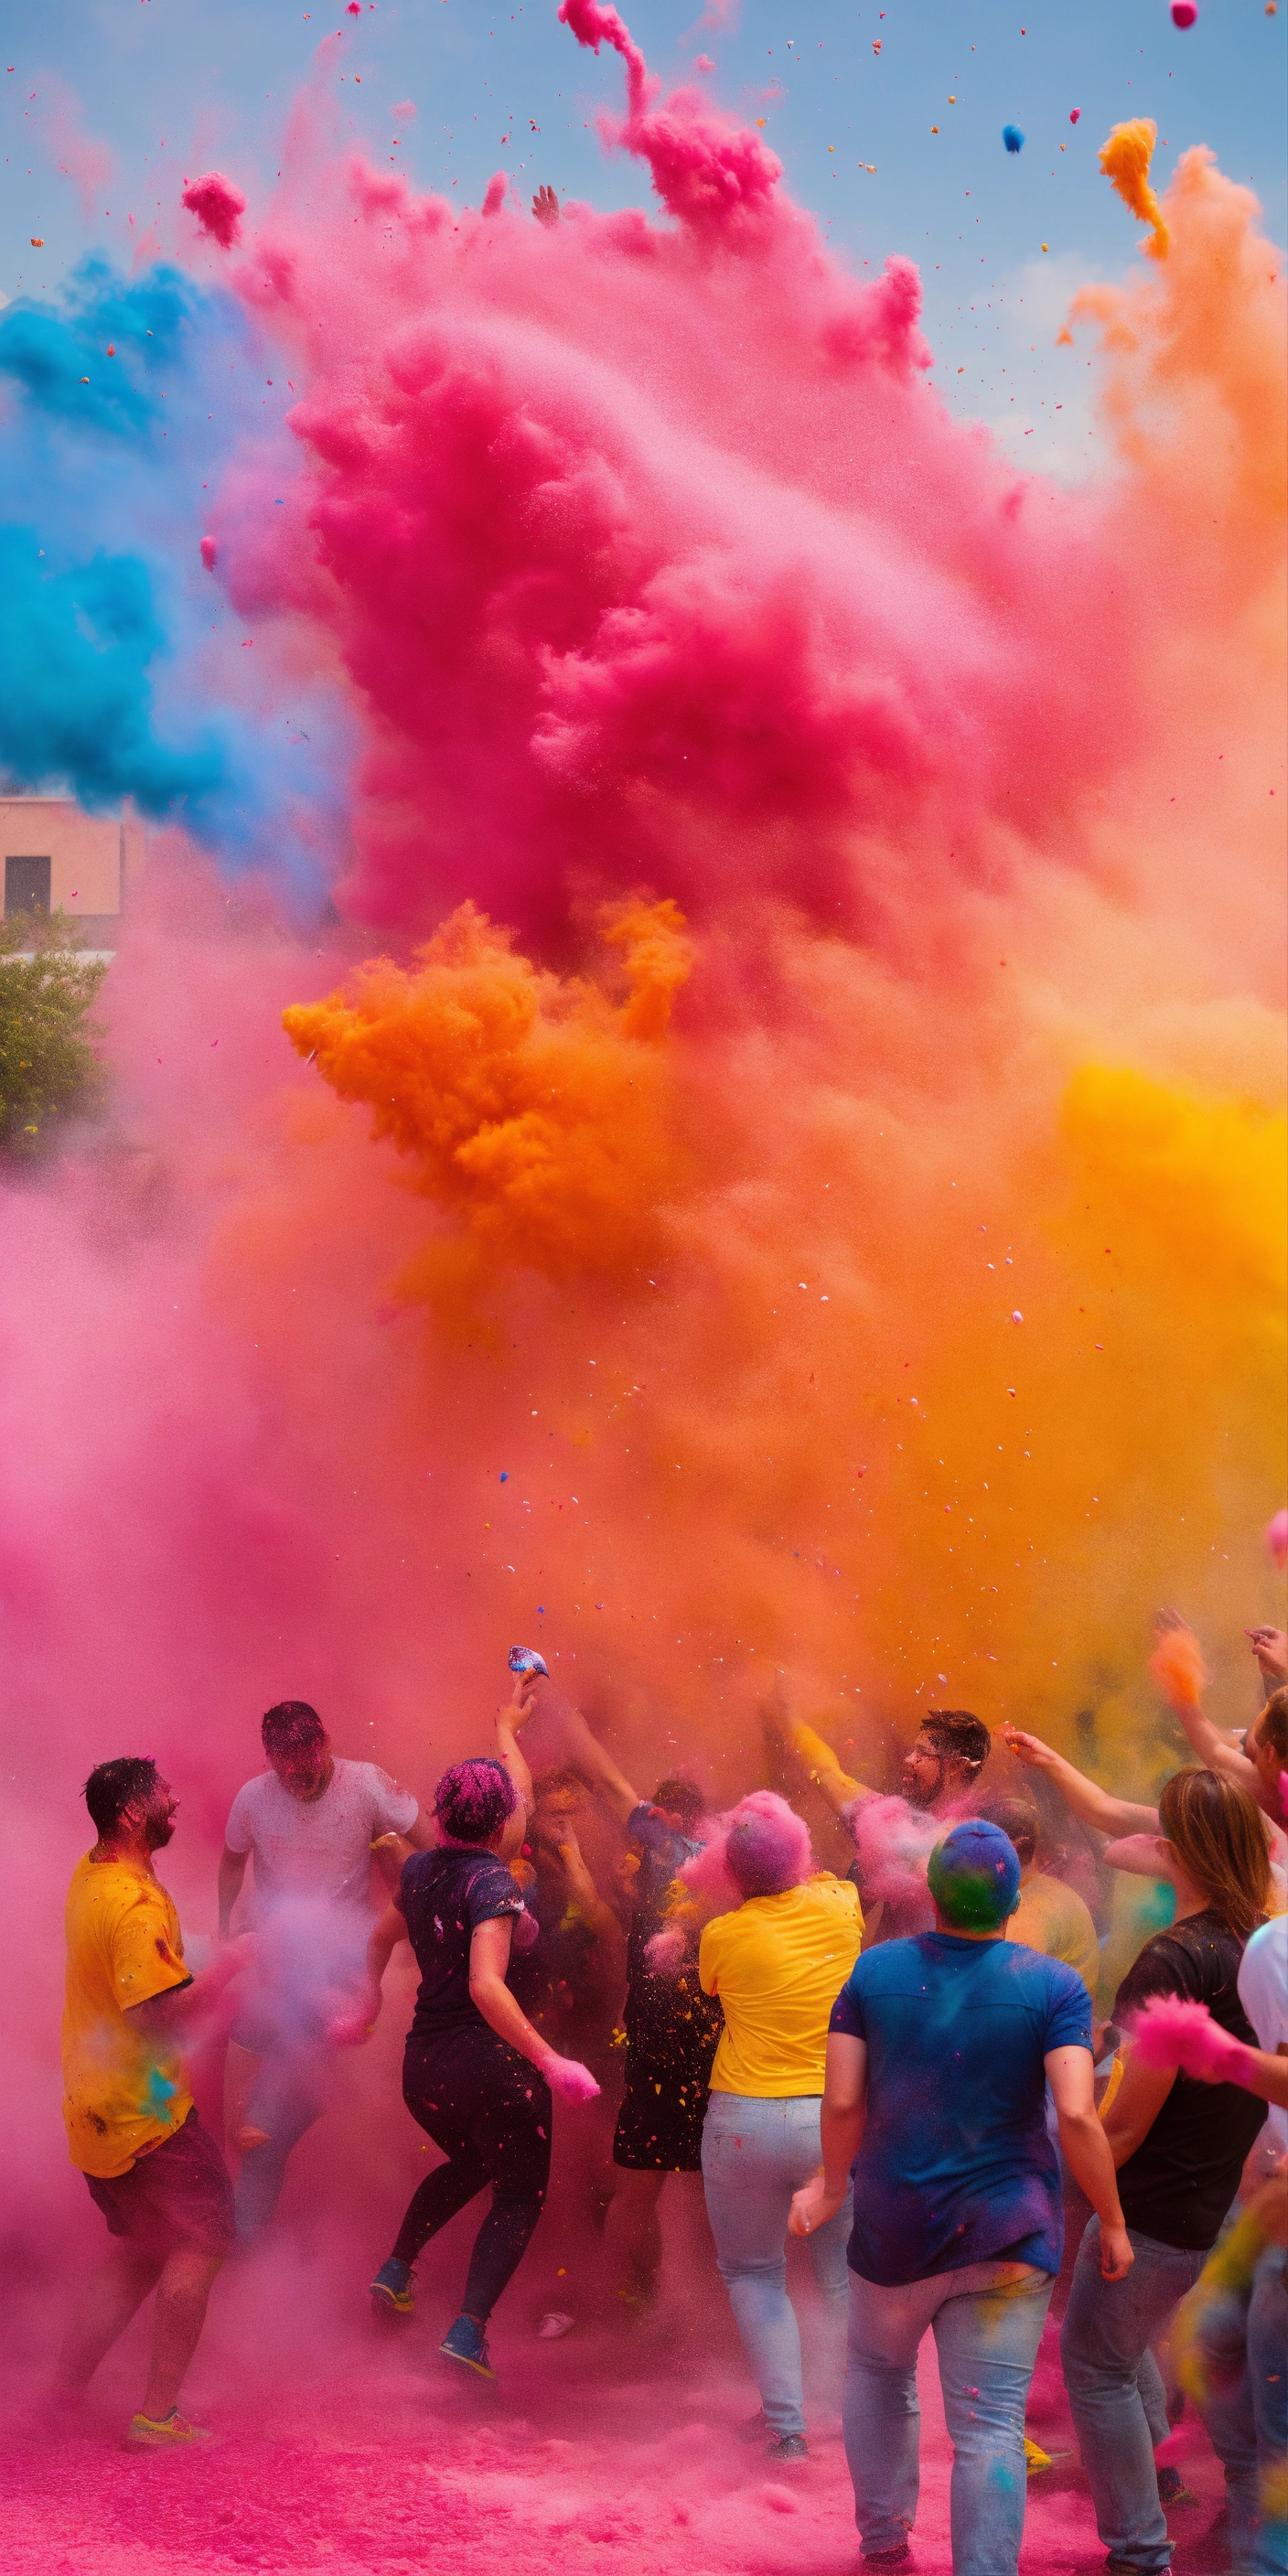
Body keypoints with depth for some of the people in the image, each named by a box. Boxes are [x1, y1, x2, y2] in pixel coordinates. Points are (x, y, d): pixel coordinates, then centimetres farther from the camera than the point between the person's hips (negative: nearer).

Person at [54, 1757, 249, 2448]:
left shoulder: (89, 1875, 7)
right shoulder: (138, 1907, -24)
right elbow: (163, 2016, -28)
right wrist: (226, 1967, -18)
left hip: (95, 2110, 9)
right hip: (144, 2112, -9)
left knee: (140, 2249, 21)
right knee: (199, 2244, 1)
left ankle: (64, 2390, 22)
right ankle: (156, 2416, 1)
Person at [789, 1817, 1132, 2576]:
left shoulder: (876, 1971, -4)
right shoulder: (1054, 1985, -9)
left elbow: (843, 2102, -5)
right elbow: (1077, 2116, -17)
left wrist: (833, 2186, 12)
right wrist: (1113, 2223, -6)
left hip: (894, 2229, 2)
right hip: (1008, 2234, -2)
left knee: (878, 2373, 27)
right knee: (990, 2427, 2)